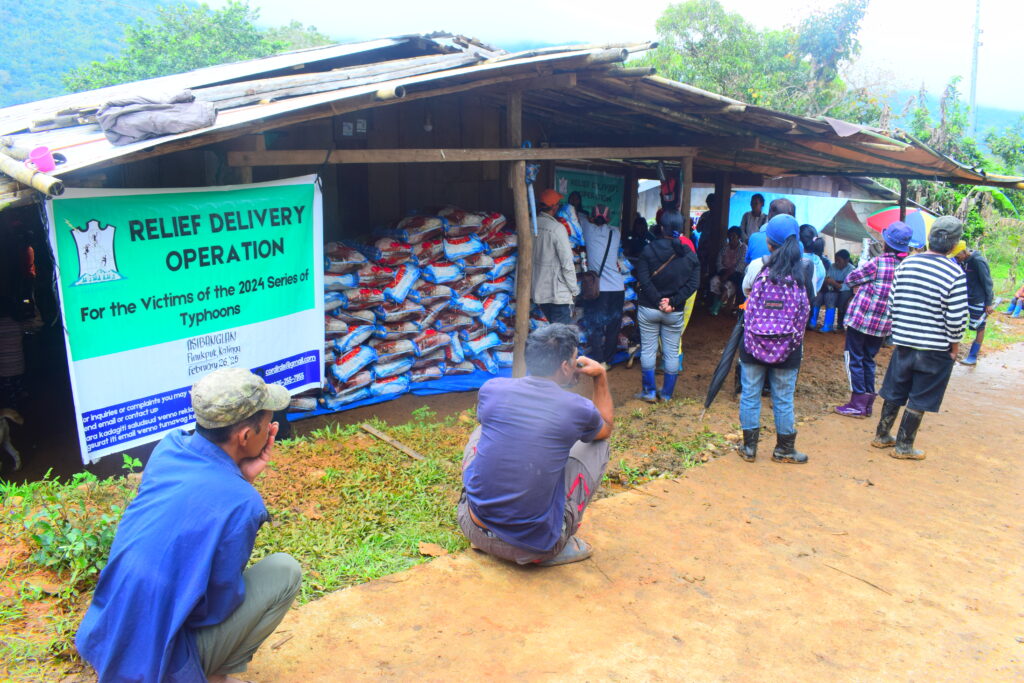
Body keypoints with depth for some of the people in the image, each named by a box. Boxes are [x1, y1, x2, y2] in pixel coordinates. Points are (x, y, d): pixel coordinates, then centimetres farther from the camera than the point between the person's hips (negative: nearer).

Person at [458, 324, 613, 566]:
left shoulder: (491, 389, -4)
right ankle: (561, 545, 15)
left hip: (475, 531, 3)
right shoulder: (578, 409, -9)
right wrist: (601, 377, 19)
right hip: (535, 547, -3)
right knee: (598, 445, 14)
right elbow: (606, 428, 17)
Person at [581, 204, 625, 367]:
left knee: (595, 327, 3)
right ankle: (607, 360, 17)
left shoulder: (589, 229, 1)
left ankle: (598, 361, -2)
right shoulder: (615, 232, 6)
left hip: (597, 288, -3)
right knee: (613, 327, 11)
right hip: (617, 287, 3)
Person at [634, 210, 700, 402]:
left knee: (648, 349, 8)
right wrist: (673, 302, -11)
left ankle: (649, 391, 13)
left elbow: (643, 279, -15)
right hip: (675, 313, 2)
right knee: (672, 352, 11)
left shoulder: (649, 250, -8)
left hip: (648, 308, -2)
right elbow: (693, 284, -6)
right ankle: (667, 393, 18)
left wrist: (658, 301, -13)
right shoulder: (690, 255, 0)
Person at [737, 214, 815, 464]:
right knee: (783, 399, 11)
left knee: (750, 394, 10)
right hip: (788, 345, 1)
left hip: (754, 341, 0)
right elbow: (809, 303, 5)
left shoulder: (758, 266, -8)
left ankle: (749, 446, 17)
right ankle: (784, 449, 22)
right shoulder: (806, 268, -6)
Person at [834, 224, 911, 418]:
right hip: (884, 323, 6)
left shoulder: (877, 263, -17)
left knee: (854, 358, 3)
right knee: (868, 360, 16)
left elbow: (850, 280, -7)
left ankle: (858, 404, 2)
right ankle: (867, 403, 19)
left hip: (862, 318, -6)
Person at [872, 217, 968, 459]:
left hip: (903, 342, 5)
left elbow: (893, 301, 4)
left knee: (894, 392, 18)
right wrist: (955, 345, -1)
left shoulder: (907, 263, -2)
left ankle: (882, 435, 29)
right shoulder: (955, 273, -15)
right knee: (919, 399, 7)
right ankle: (903, 447, 16)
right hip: (935, 348, -4)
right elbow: (956, 318, -16)